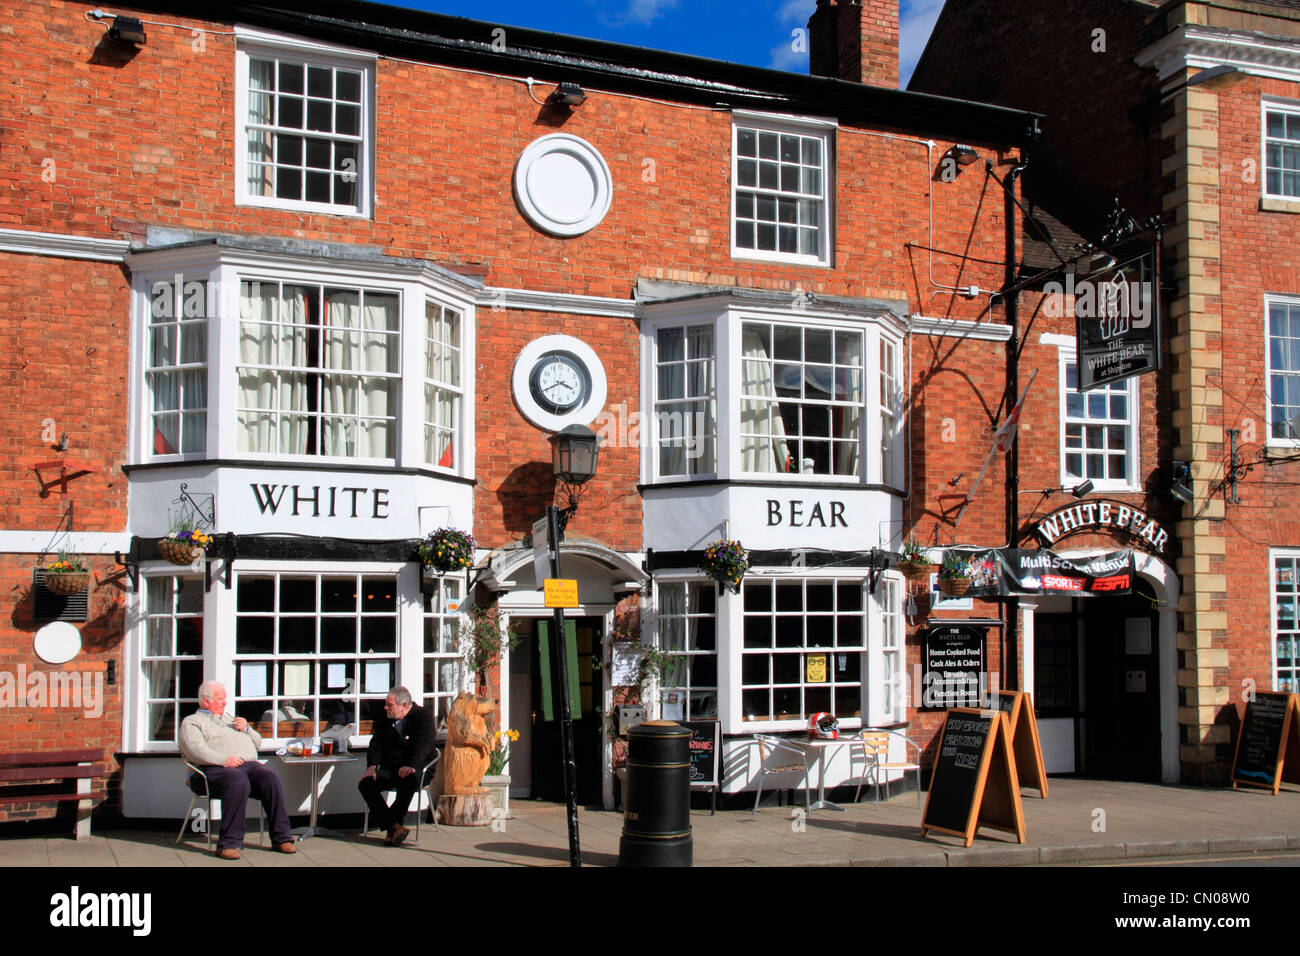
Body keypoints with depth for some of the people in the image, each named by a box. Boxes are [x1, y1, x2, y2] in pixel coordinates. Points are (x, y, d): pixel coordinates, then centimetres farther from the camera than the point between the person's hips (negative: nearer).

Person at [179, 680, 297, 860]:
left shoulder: (229, 719, 36)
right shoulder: (191, 722, 15)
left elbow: (258, 742, 35)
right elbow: (195, 750, -5)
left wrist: (246, 729, 14)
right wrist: (224, 759, -17)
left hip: (249, 764, 5)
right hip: (217, 769, -5)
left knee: (271, 778, -26)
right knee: (239, 783, -38)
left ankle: (281, 838, -24)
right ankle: (229, 844, -35)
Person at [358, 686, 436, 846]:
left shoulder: (423, 715, -3)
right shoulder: (384, 719, 15)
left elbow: (424, 744, -15)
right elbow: (376, 744, 8)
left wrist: (411, 766, -31)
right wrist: (372, 766, -11)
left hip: (416, 769, -5)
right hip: (389, 769, 5)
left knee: (410, 779, -40)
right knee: (365, 783, -22)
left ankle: (393, 826, -35)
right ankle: (394, 827, -32)